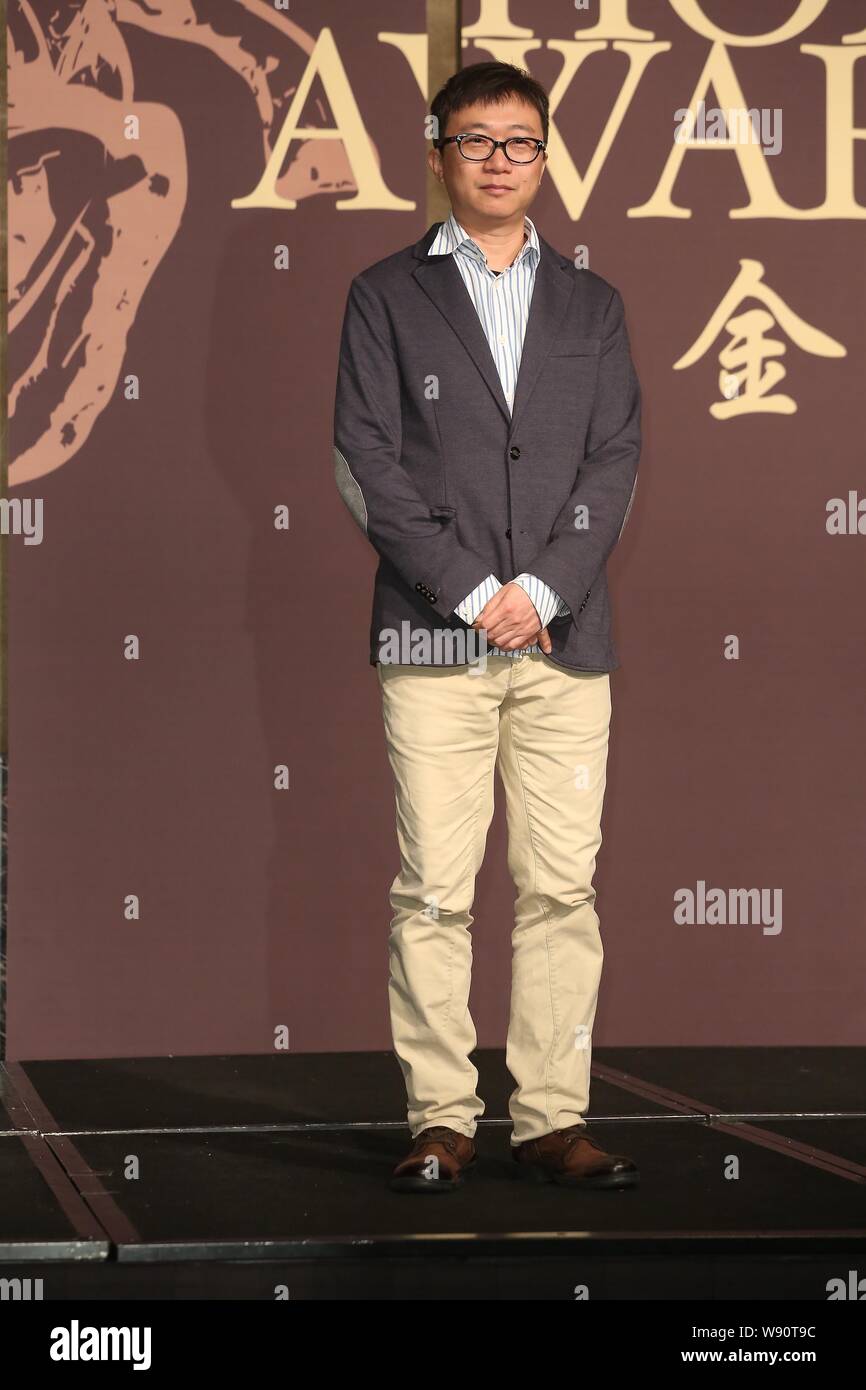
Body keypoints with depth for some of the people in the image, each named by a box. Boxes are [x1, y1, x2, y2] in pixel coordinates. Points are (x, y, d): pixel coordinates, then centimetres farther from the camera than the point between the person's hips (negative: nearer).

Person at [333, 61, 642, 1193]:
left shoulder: (590, 305, 15)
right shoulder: (386, 297, 8)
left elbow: (615, 460, 7)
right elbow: (368, 464, -1)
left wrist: (543, 589, -8)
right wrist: (471, 592, -10)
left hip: (566, 638, 2)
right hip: (433, 637, -2)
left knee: (562, 887, 0)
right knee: (435, 889, -4)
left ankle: (552, 1120, 4)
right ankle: (440, 1122, 1)